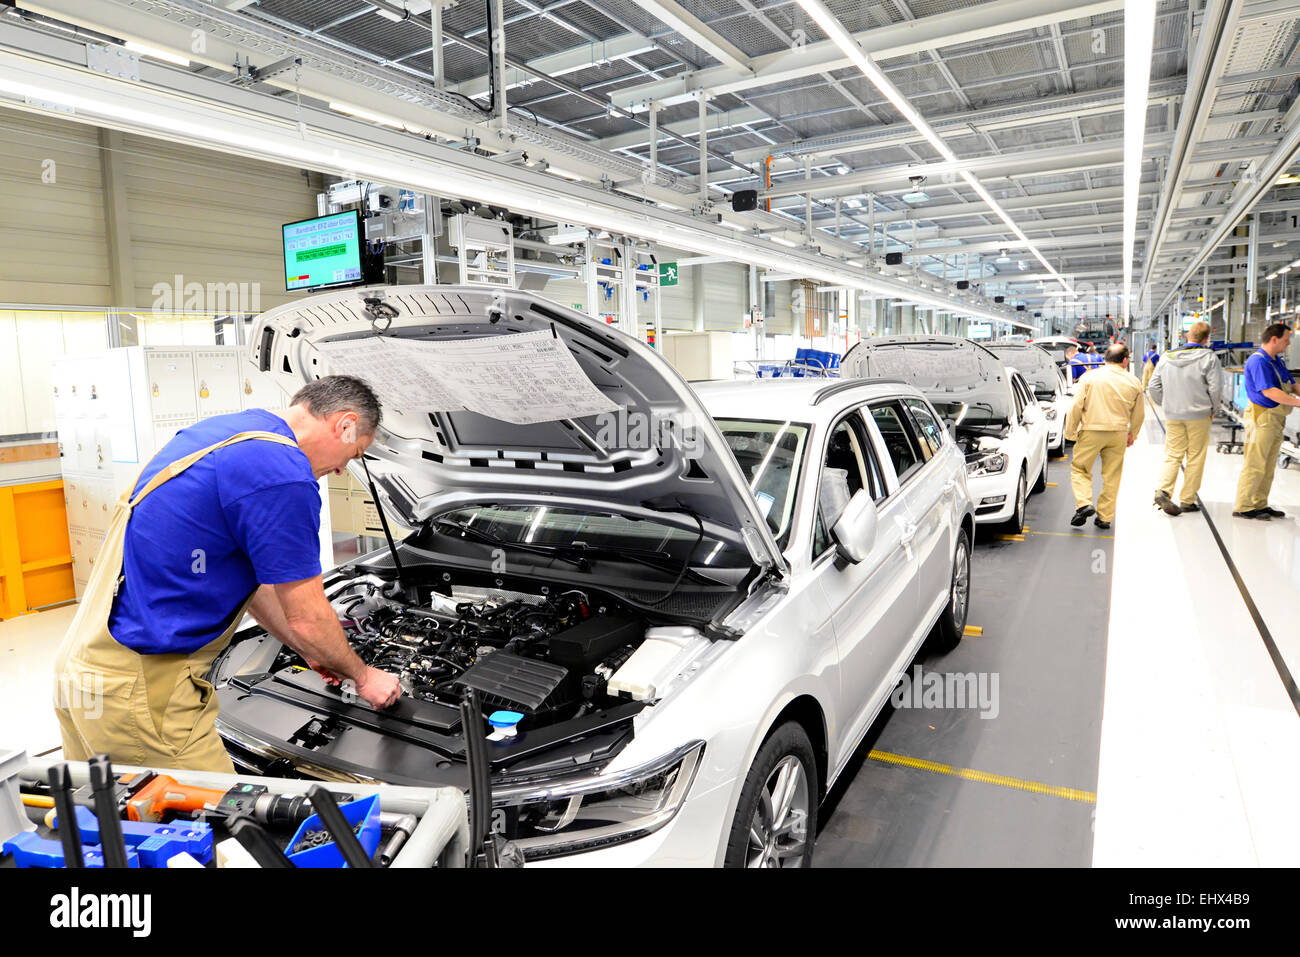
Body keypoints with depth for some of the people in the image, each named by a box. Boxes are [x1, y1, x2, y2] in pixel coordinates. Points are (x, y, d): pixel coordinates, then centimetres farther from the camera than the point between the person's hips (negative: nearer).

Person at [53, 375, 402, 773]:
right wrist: (363, 675, 6)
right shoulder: (283, 475, -21)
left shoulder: (228, 428, 10)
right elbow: (307, 618, -13)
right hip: (136, 685, -10)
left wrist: (309, 650, 27)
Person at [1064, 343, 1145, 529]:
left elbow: (1076, 407, -7)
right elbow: (1138, 414, 13)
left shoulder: (1089, 378, -4)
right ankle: (1105, 517, 15)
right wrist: (1132, 434, 27)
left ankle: (1083, 504, -9)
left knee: (1079, 468, 11)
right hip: (1119, 432, 3)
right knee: (1111, 476, 10)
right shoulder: (1133, 382, 5)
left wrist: (1070, 432, 1)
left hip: (1092, 431, -2)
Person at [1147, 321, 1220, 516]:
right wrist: (1212, 408, 5)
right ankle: (1187, 501, 10)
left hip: (1172, 415, 3)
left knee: (1172, 455, 9)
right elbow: (1215, 387, -11)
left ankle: (1162, 490, -12)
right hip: (1199, 415, -3)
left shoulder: (1167, 357, 4)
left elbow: (1153, 386, 5)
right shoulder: (1208, 357, -8)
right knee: (1195, 458, 6)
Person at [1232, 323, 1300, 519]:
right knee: (1254, 464, -7)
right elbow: (1269, 391, -23)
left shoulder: (1277, 361, 16)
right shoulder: (1258, 361, -15)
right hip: (1262, 416, -10)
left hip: (1276, 418, 10)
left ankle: (1260, 504, 21)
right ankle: (1243, 507, -1)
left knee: (1269, 465, 13)